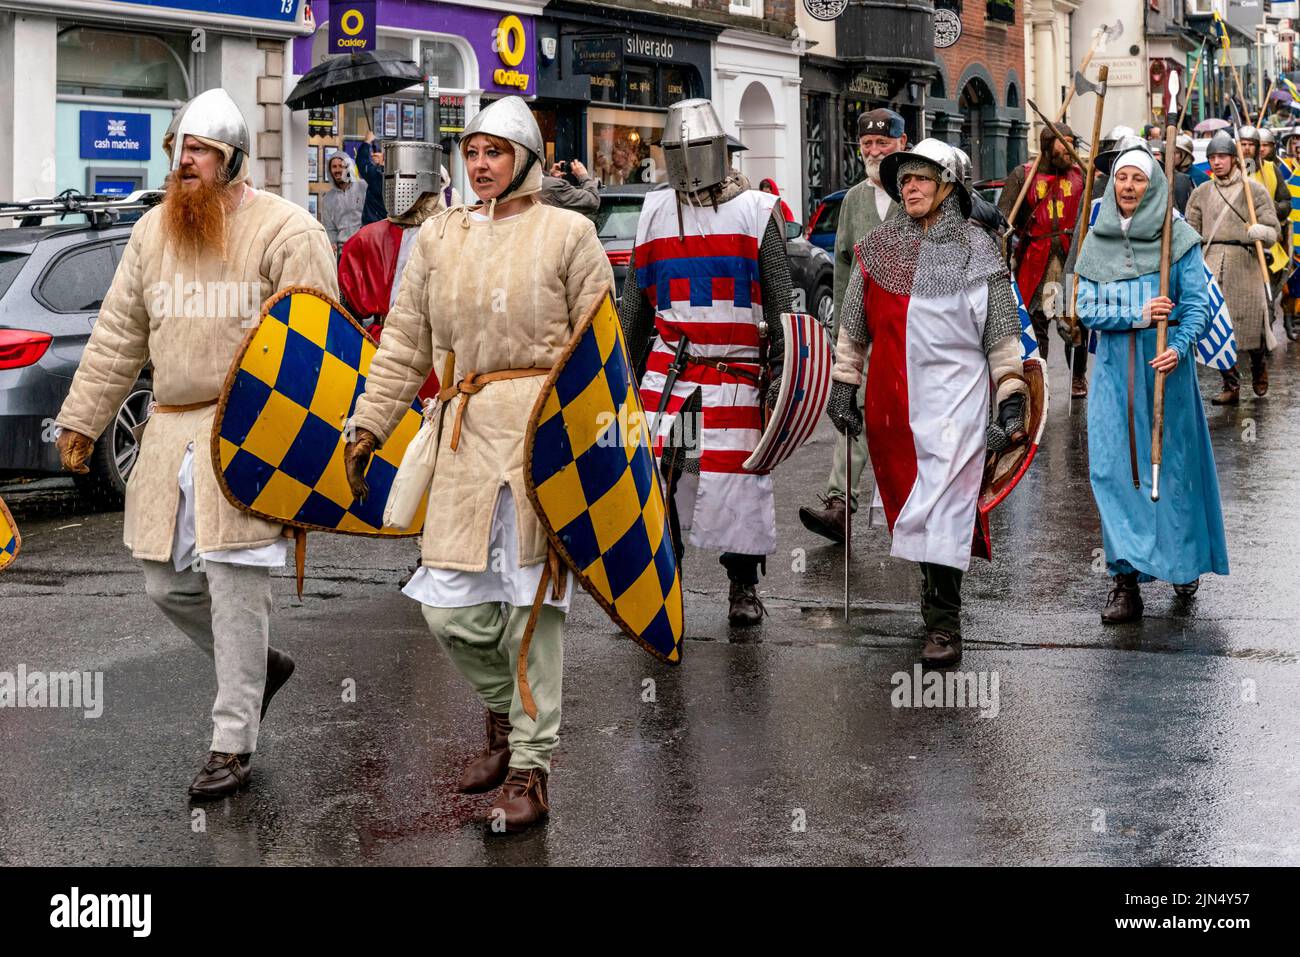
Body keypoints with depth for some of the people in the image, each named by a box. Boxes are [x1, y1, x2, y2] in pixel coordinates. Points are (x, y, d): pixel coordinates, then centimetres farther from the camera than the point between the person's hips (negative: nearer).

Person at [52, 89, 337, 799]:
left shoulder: (284, 230, -7)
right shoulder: (153, 232, 13)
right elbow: (118, 334, 17)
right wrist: (82, 418, 14)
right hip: (172, 436, 7)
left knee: (234, 590, -6)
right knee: (167, 585, 10)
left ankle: (233, 746, 4)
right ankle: (260, 665, 35)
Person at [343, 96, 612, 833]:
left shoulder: (567, 233, 2)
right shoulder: (439, 237, 14)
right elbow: (405, 344, 16)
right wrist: (370, 425, 10)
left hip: (544, 429, -4)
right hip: (469, 433, 4)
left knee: (531, 600, -3)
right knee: (449, 608, 2)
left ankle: (531, 767, 6)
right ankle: (505, 711, 31)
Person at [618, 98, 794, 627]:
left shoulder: (755, 212, 0)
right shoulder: (656, 212, 11)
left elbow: (779, 300, -2)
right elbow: (634, 301, 18)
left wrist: (781, 372, -9)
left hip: (738, 372, -3)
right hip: (669, 369, 3)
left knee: (738, 479, -2)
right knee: (658, 476, -3)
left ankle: (744, 587, 12)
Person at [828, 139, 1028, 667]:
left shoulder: (977, 248, 4)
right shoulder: (877, 248, 11)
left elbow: (1002, 332, 4)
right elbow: (853, 326, 18)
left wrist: (1011, 399, -1)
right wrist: (842, 386, 14)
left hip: (955, 390, -4)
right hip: (892, 396, 4)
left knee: (945, 498, -12)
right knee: (907, 498, 9)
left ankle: (944, 624, -12)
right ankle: (934, 585, 26)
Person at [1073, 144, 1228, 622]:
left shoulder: (1179, 237, -2)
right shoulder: (1096, 241, 6)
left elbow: (1197, 304, -5)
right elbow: (1087, 309, 3)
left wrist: (1178, 348, -22)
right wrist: (1137, 316, -13)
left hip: (1165, 365, -2)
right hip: (1114, 366, 2)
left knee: (1172, 461, 5)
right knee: (1113, 466, -5)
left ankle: (1184, 563, 24)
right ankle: (1126, 580, -2)